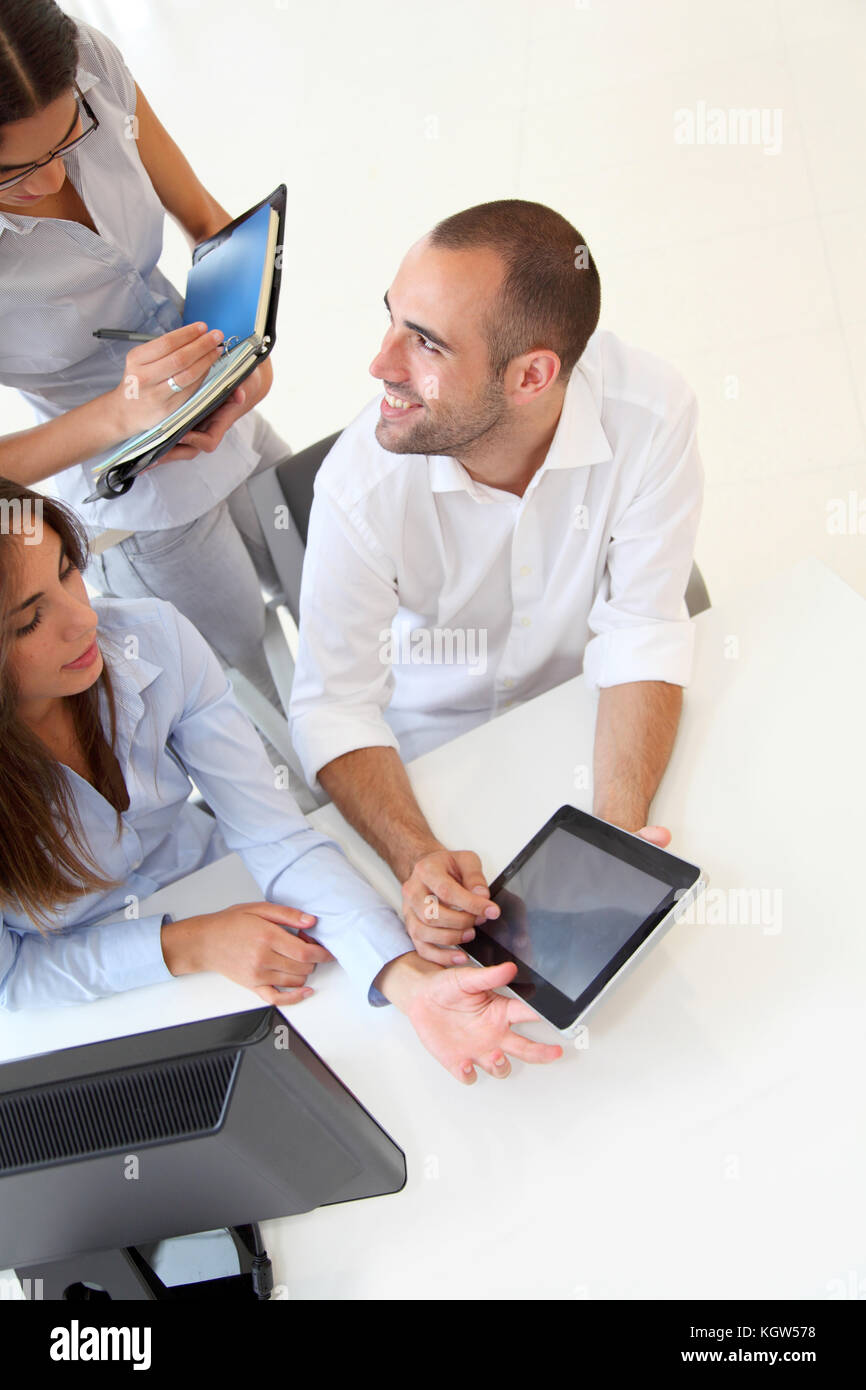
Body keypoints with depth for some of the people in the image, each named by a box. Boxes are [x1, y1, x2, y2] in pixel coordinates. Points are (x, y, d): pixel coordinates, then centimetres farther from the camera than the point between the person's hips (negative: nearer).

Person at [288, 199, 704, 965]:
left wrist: (618, 827, -35)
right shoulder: (363, 484, -31)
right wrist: (417, 857, -39)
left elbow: (642, 638, -21)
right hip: (429, 750, -1)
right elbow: (334, 703, -22)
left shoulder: (652, 413, -28)